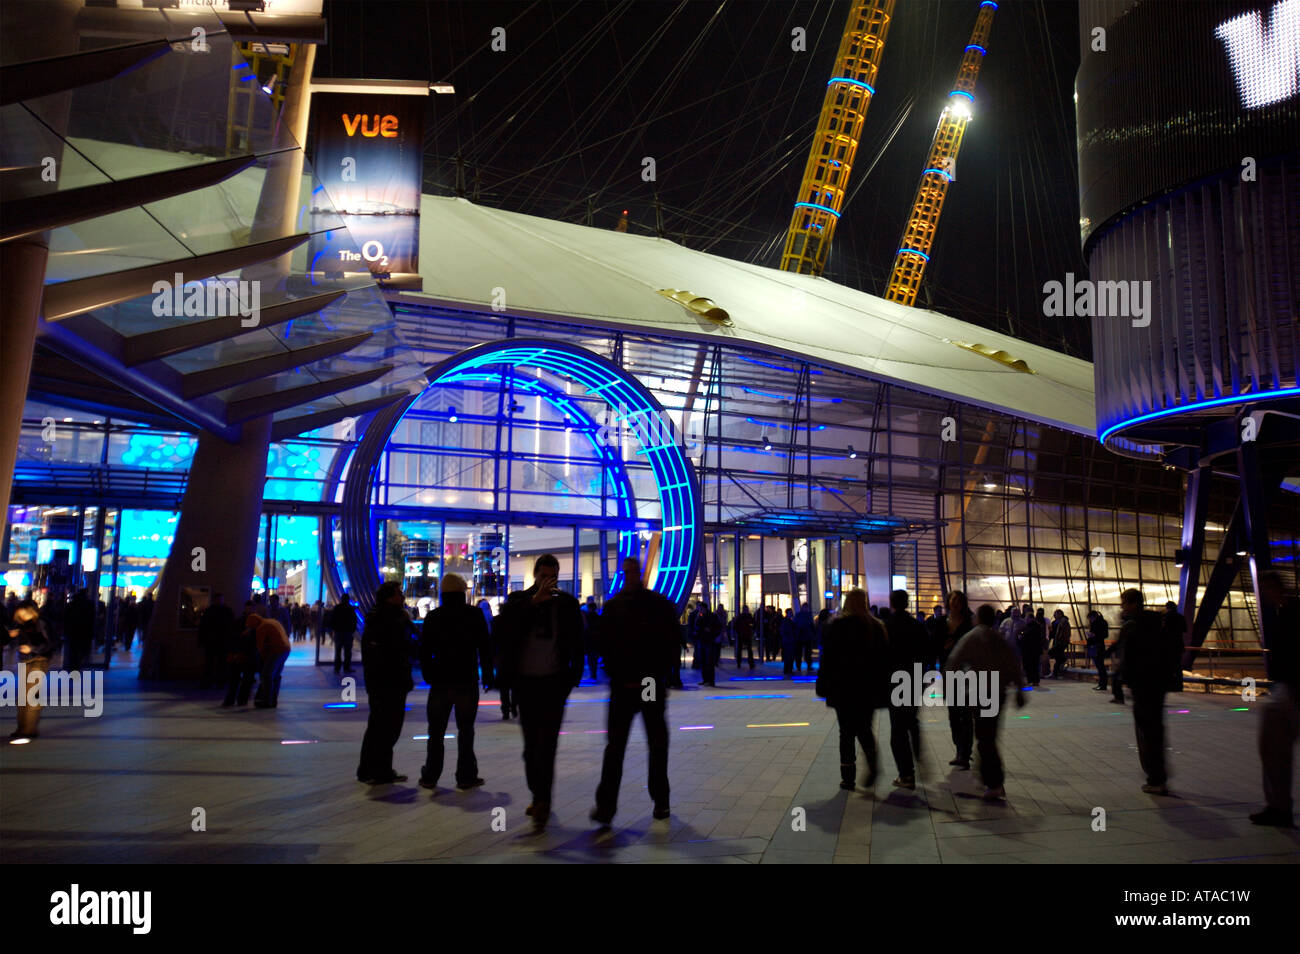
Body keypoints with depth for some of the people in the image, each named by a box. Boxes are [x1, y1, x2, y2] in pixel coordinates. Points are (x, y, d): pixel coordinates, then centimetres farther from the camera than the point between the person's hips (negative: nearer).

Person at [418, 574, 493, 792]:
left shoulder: (433, 617, 1)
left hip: (440, 682, 2)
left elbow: (424, 651, 3)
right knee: (465, 730, 7)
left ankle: (430, 777, 14)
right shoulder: (475, 615, -5)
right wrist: (487, 674, 5)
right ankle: (466, 777, 8)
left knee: (436, 731, 11)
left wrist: (428, 675, 14)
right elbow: (485, 647, -4)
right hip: (467, 682, -1)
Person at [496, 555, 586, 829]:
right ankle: (537, 796, 23)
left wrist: (573, 677, -4)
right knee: (531, 744, 11)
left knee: (546, 744, -11)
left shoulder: (567, 604, 2)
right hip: (526, 682, 2)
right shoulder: (519, 600, 4)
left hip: (554, 682, -2)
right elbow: (506, 624, -16)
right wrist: (534, 601, -22)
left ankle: (543, 801, -11)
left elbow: (577, 643, 4)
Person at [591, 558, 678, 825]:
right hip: (623, 686, 0)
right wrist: (620, 678, -6)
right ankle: (605, 805, -5)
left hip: (653, 687, 0)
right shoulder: (613, 606, 5)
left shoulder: (660, 605, 2)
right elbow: (605, 645, 5)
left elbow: (671, 644, 1)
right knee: (614, 745, -5)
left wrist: (655, 679, -7)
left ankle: (660, 800, 22)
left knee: (657, 745, 9)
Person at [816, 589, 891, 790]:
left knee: (847, 733, 5)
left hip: (844, 689, -4)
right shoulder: (877, 626, 4)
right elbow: (884, 658, 8)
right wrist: (883, 689, 13)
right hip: (869, 690, 4)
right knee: (864, 729, 16)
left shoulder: (839, 625, -9)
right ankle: (872, 765, -6)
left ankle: (848, 777, 5)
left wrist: (823, 686, -2)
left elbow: (829, 657, -9)